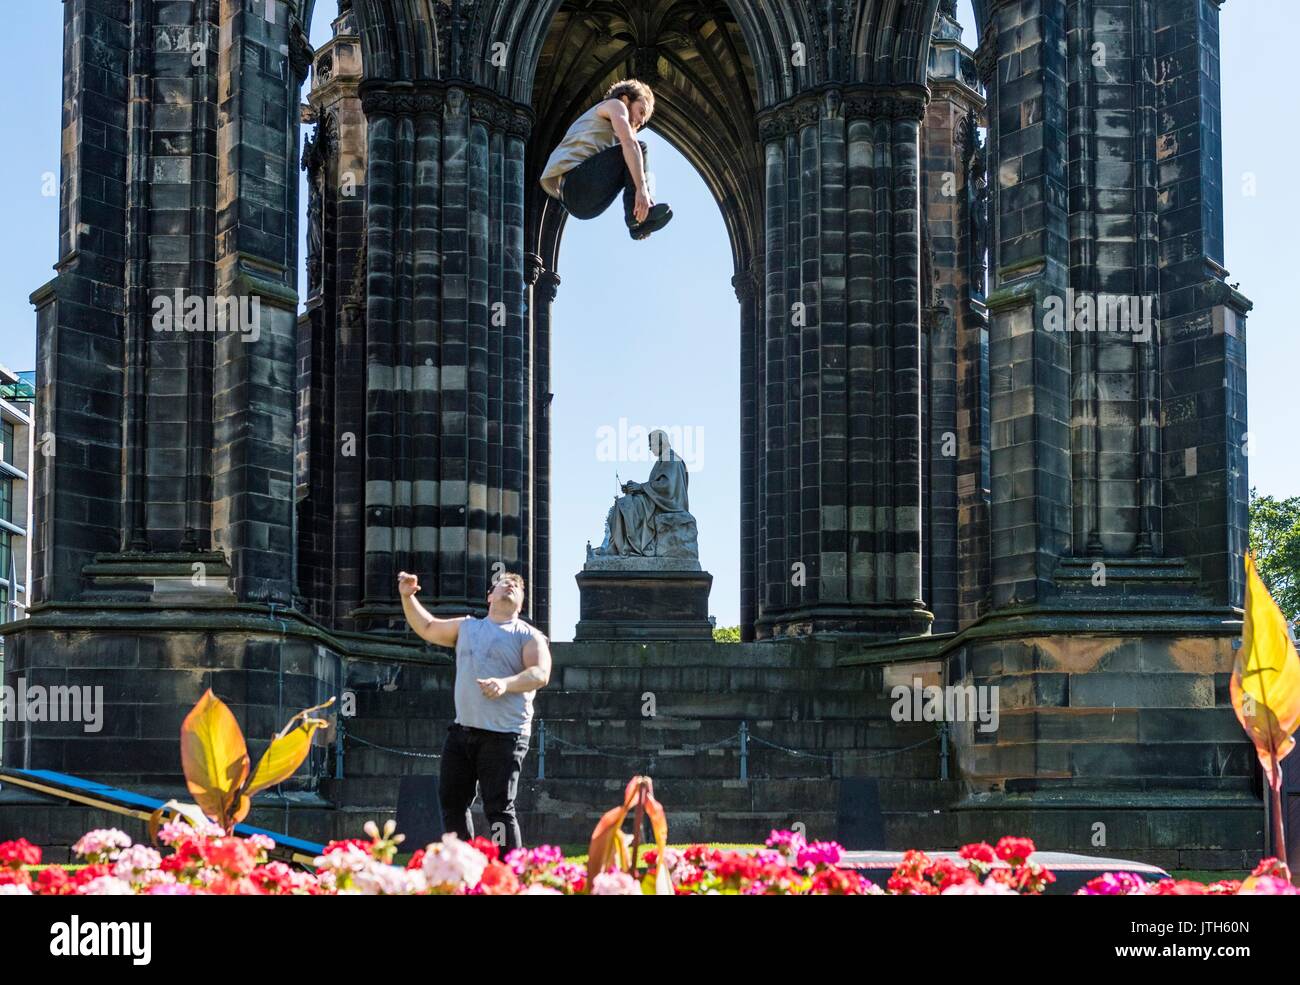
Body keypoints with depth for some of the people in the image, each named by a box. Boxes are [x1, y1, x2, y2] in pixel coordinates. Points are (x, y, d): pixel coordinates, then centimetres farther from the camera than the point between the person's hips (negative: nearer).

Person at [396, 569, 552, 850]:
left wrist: (505, 683, -30)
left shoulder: (528, 635, 2)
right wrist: (408, 597, 18)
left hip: (504, 735, -6)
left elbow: (540, 674, -13)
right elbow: (427, 628, 31)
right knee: (452, 803, 10)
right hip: (462, 730, 6)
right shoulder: (466, 627, 19)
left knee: (499, 810, -10)